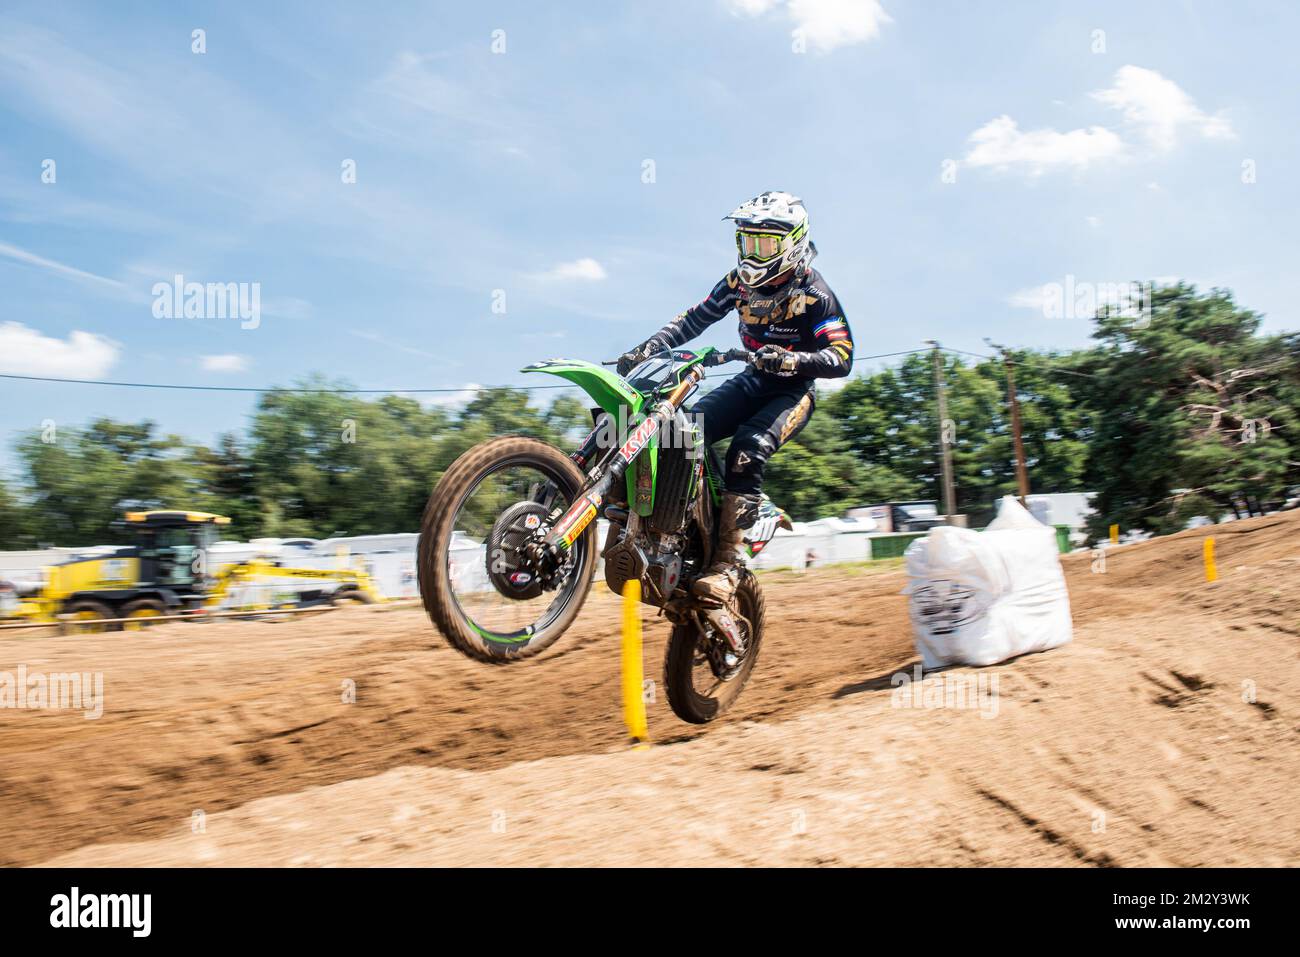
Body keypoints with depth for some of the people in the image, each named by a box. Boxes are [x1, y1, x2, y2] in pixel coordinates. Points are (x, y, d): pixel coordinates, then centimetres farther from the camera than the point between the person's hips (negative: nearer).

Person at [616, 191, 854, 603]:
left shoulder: (813, 292, -15)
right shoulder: (739, 281, 2)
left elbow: (843, 358, -21)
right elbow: (695, 318, 3)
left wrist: (791, 359, -39)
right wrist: (648, 347, -13)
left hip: (794, 390, -6)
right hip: (752, 381, 6)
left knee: (747, 451, -32)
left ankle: (727, 564, -34)